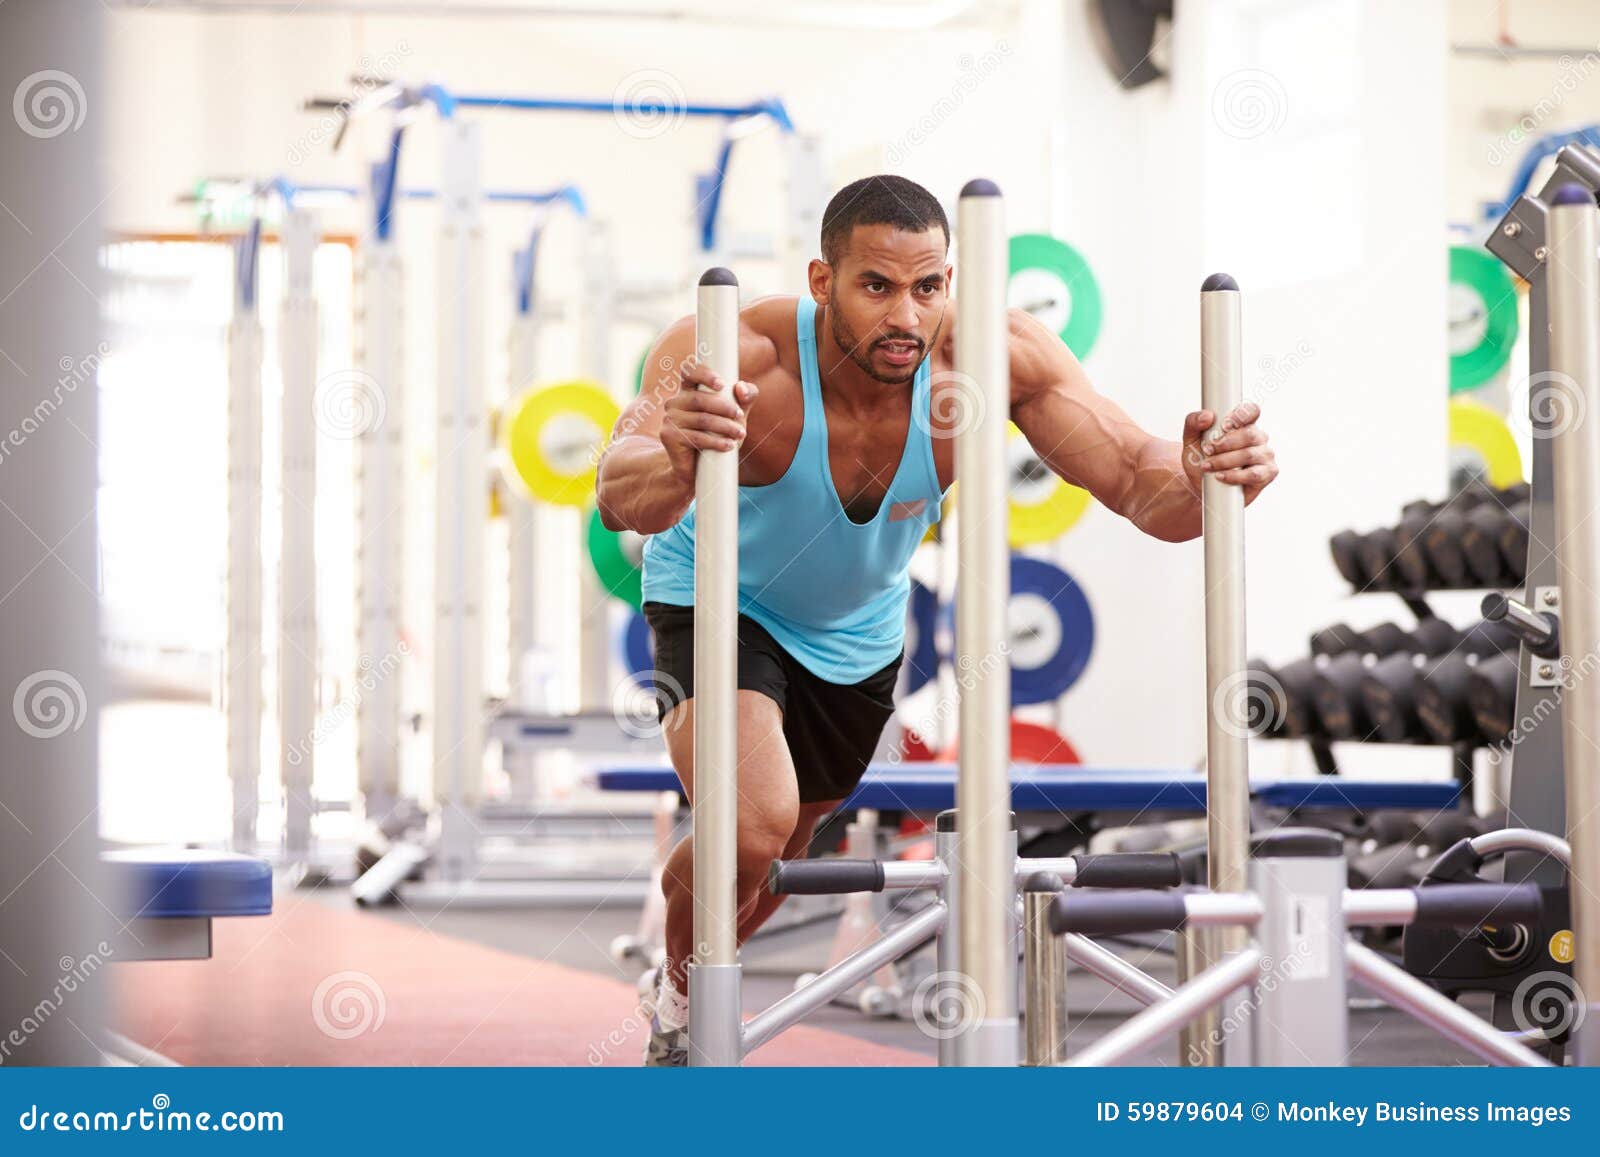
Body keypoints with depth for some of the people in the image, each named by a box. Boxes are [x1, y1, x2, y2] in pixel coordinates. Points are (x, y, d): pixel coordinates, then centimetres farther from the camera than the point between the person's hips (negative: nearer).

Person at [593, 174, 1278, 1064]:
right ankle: (678, 995, 5)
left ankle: (698, 974, 57)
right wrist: (671, 463, -77)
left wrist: (1201, 480, -53)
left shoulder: (993, 355, -31)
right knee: (754, 826, -28)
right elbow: (623, 503, -54)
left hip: (859, 630, 4)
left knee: (789, 848, 23)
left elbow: (1138, 481, -30)